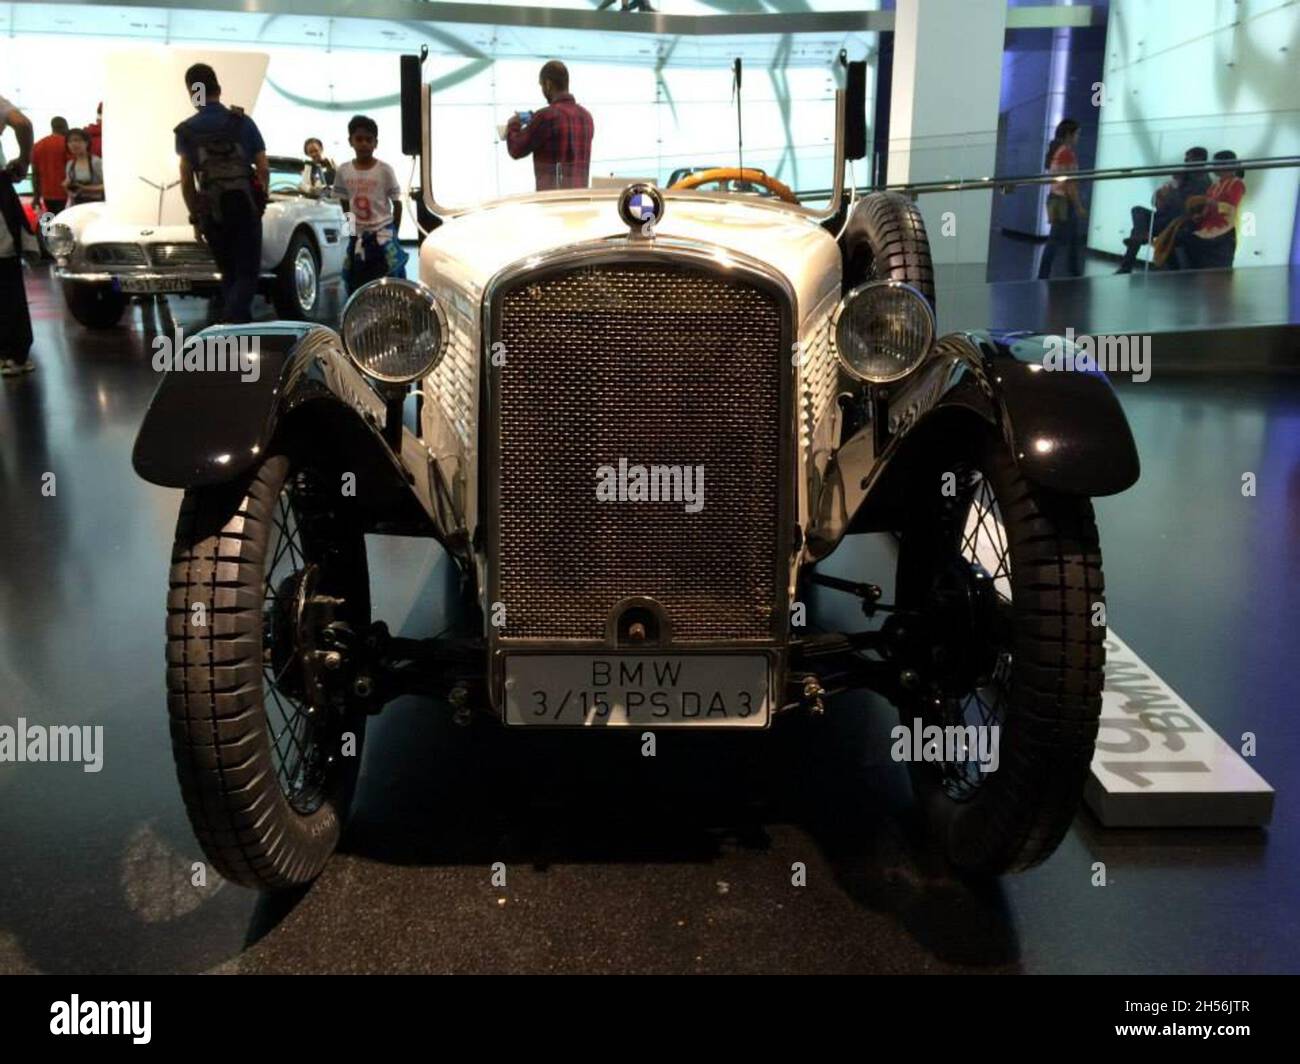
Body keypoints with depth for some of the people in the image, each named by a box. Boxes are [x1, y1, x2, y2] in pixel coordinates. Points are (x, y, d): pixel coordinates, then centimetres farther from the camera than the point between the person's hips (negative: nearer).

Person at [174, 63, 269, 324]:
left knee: (229, 275, 17)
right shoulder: (243, 122, -1)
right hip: (245, 209, -2)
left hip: (212, 214, 2)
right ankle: (232, 320, -20)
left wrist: (195, 219, 10)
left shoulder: (186, 131, 2)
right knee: (247, 274, 1)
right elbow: (264, 170, -1)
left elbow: (187, 181, 1)